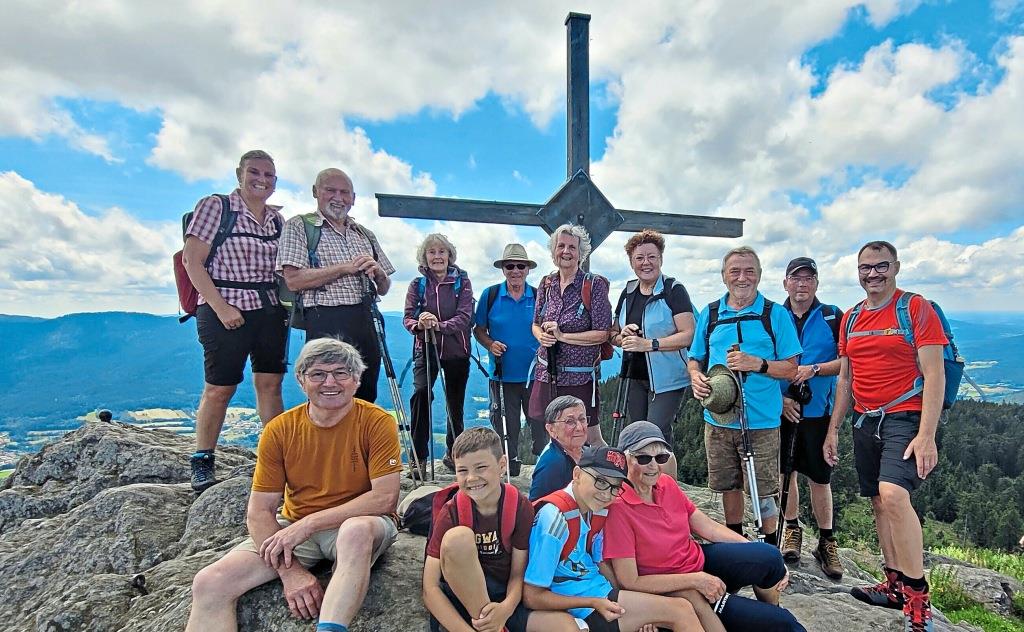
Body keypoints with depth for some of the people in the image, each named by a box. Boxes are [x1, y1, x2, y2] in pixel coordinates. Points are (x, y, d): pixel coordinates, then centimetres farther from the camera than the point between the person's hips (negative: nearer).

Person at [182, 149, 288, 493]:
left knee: (270, 384, 6)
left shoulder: (277, 217, 13)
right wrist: (221, 307, -16)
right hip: (226, 311, -5)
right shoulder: (214, 206, -2)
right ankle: (202, 464, 15)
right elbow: (192, 261, -8)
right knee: (219, 388, 0)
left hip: (271, 310, 5)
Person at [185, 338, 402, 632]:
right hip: (294, 528, 4)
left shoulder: (377, 422, -13)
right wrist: (290, 570, -19)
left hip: (359, 523, -3)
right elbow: (259, 512, -5)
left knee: (356, 530, -39)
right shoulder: (279, 430, -4)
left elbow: (385, 499, -18)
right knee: (209, 584, -17)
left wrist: (307, 523, -20)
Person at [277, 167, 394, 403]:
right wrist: (344, 267, -11)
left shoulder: (366, 234, 20)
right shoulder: (298, 226, 5)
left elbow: (384, 289, 21)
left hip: (366, 322, 5)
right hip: (326, 323, -5)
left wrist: (378, 272, -2)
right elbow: (293, 280, -10)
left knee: (366, 398, 10)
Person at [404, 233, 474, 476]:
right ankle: (419, 458, -13)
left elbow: (464, 316, -13)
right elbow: (408, 317, -4)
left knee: (456, 403, 10)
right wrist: (419, 325, -28)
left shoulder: (462, 282, -1)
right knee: (421, 394, -22)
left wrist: (440, 325, -30)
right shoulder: (417, 284, 3)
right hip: (425, 349, 0)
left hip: (456, 351, 1)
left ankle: (453, 454, 31)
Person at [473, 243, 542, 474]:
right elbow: (479, 329, 7)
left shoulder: (539, 296, 2)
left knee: (540, 425, 7)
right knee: (506, 428, 11)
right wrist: (490, 344, -12)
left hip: (535, 375, 0)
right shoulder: (490, 295, 1)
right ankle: (508, 473, 27)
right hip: (502, 375, 0)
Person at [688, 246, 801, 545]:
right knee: (728, 486, 14)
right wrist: (696, 377, -8)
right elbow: (695, 359, 14)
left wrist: (757, 364, -20)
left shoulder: (776, 314, -1)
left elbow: (791, 369, -3)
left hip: (761, 420, -3)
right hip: (718, 418, 3)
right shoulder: (709, 314, 7)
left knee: (763, 492, 2)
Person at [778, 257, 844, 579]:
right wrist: (780, 397, -6)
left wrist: (814, 369, -16)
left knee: (820, 477, 4)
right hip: (781, 407, 2)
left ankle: (827, 541, 19)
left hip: (818, 409, -1)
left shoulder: (833, 316, 1)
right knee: (784, 471, 9)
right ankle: (792, 529, 27)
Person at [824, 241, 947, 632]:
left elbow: (934, 374, -10)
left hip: (905, 418, -6)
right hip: (865, 421, 6)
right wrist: (833, 430, 13)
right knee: (879, 503, 11)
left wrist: (926, 434, -18)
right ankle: (895, 585, 23)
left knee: (893, 494, -23)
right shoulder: (850, 319, 12)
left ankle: (918, 599, -10)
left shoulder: (916, 308, -5)